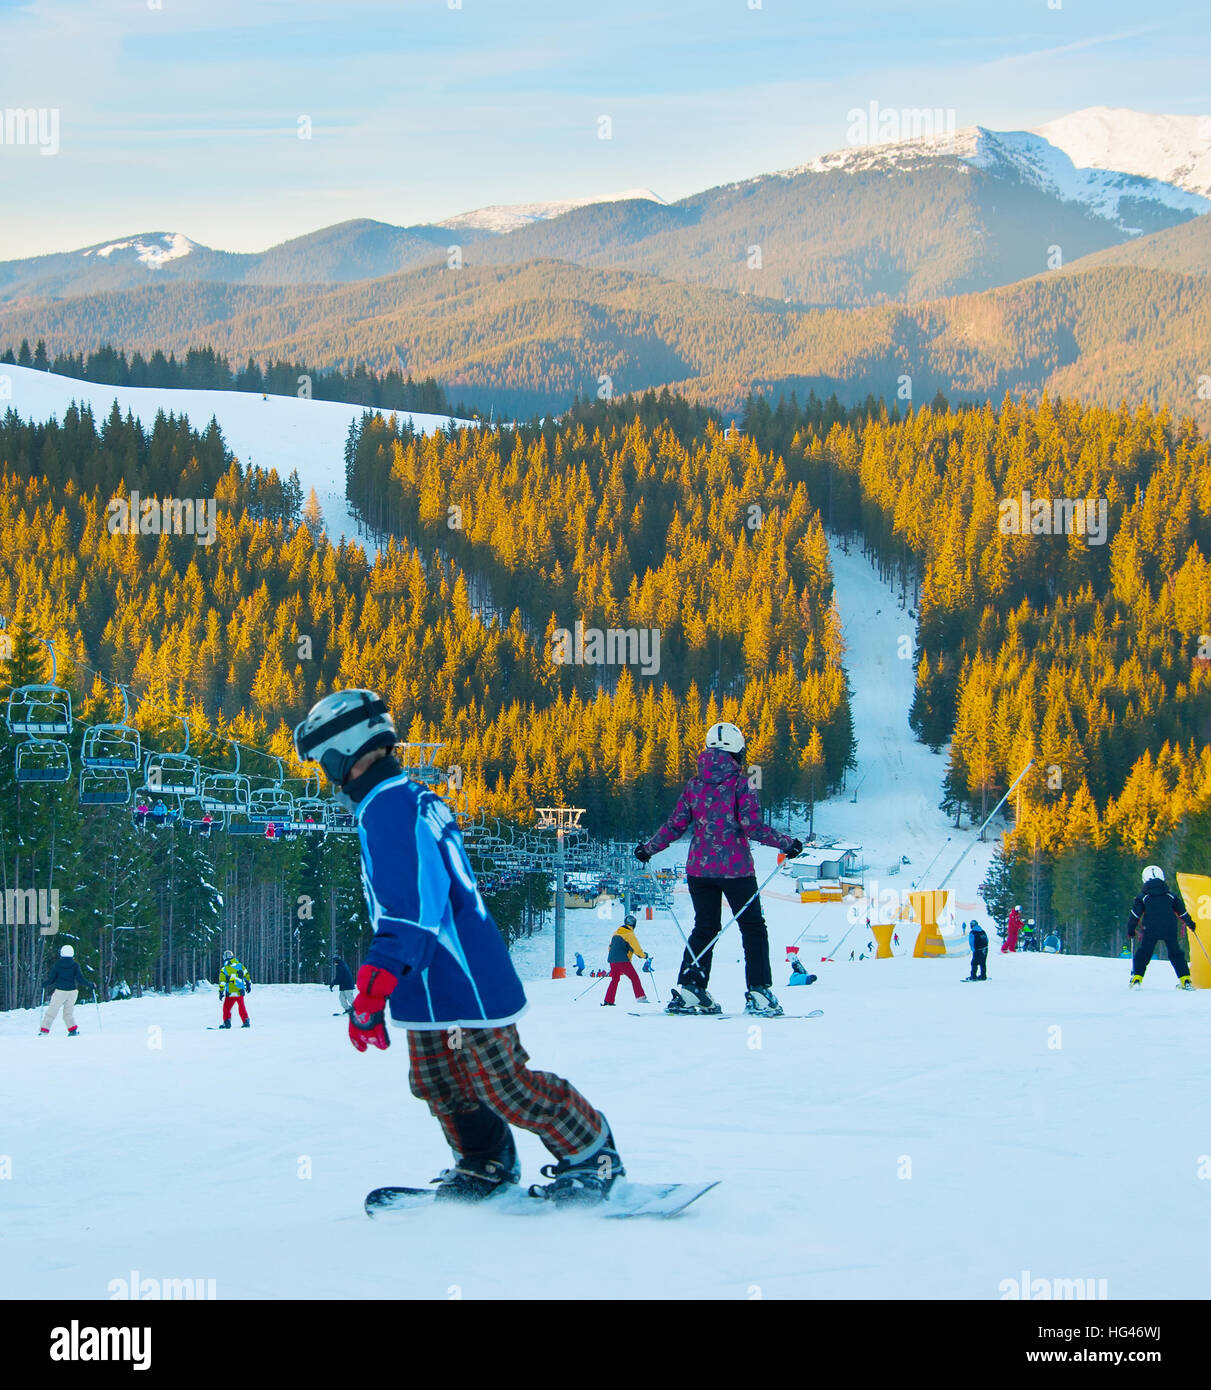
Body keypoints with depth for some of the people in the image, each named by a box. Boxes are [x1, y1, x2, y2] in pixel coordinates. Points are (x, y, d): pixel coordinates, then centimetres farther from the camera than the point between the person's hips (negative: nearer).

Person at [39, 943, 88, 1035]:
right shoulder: (75, 965, -1)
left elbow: (51, 979, 1)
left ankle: (44, 1030, 4)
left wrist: (44, 984, 20)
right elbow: (80, 979, -7)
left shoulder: (57, 964, 0)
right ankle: (73, 1029, 2)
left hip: (60, 991, -1)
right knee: (68, 1012, 15)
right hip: (72, 991, 1)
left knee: (52, 1011, 6)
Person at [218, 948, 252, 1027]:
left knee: (226, 1008, 9)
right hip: (240, 992, 3)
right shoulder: (240, 966, 0)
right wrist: (248, 985, 22)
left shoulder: (224, 969, -8)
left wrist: (221, 992, -2)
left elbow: (222, 982, -9)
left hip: (230, 994, -3)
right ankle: (246, 1022, 14)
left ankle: (227, 1022, -1)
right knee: (242, 1008, 16)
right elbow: (246, 976, 9)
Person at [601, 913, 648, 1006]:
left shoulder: (616, 932, 15)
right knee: (634, 977, 2)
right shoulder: (629, 934, -7)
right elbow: (637, 948, -6)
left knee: (615, 979, 15)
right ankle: (640, 997, -4)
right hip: (622, 960, -7)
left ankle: (608, 1001, 9)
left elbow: (610, 947, 22)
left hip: (612, 960, 7)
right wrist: (644, 955, 11)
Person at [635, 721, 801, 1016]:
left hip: (699, 867, 4)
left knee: (705, 927, 14)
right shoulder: (740, 783, -8)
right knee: (753, 928, 6)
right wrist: (787, 843, -4)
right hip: (735, 868, -4)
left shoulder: (694, 785, 4)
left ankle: (688, 989, 3)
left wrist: (648, 849, 19)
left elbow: (675, 826, 5)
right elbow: (753, 827, -15)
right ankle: (758, 993, 0)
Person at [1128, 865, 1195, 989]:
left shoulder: (1143, 896, 5)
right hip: (1170, 930, 2)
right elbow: (1182, 911, 15)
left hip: (1150, 931, -2)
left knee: (1143, 953, 7)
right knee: (1176, 953, 12)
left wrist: (1131, 930, 10)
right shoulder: (1171, 894, 10)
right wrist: (1190, 923, 28)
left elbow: (1135, 915, 2)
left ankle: (1137, 979, -5)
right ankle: (1185, 980, 5)